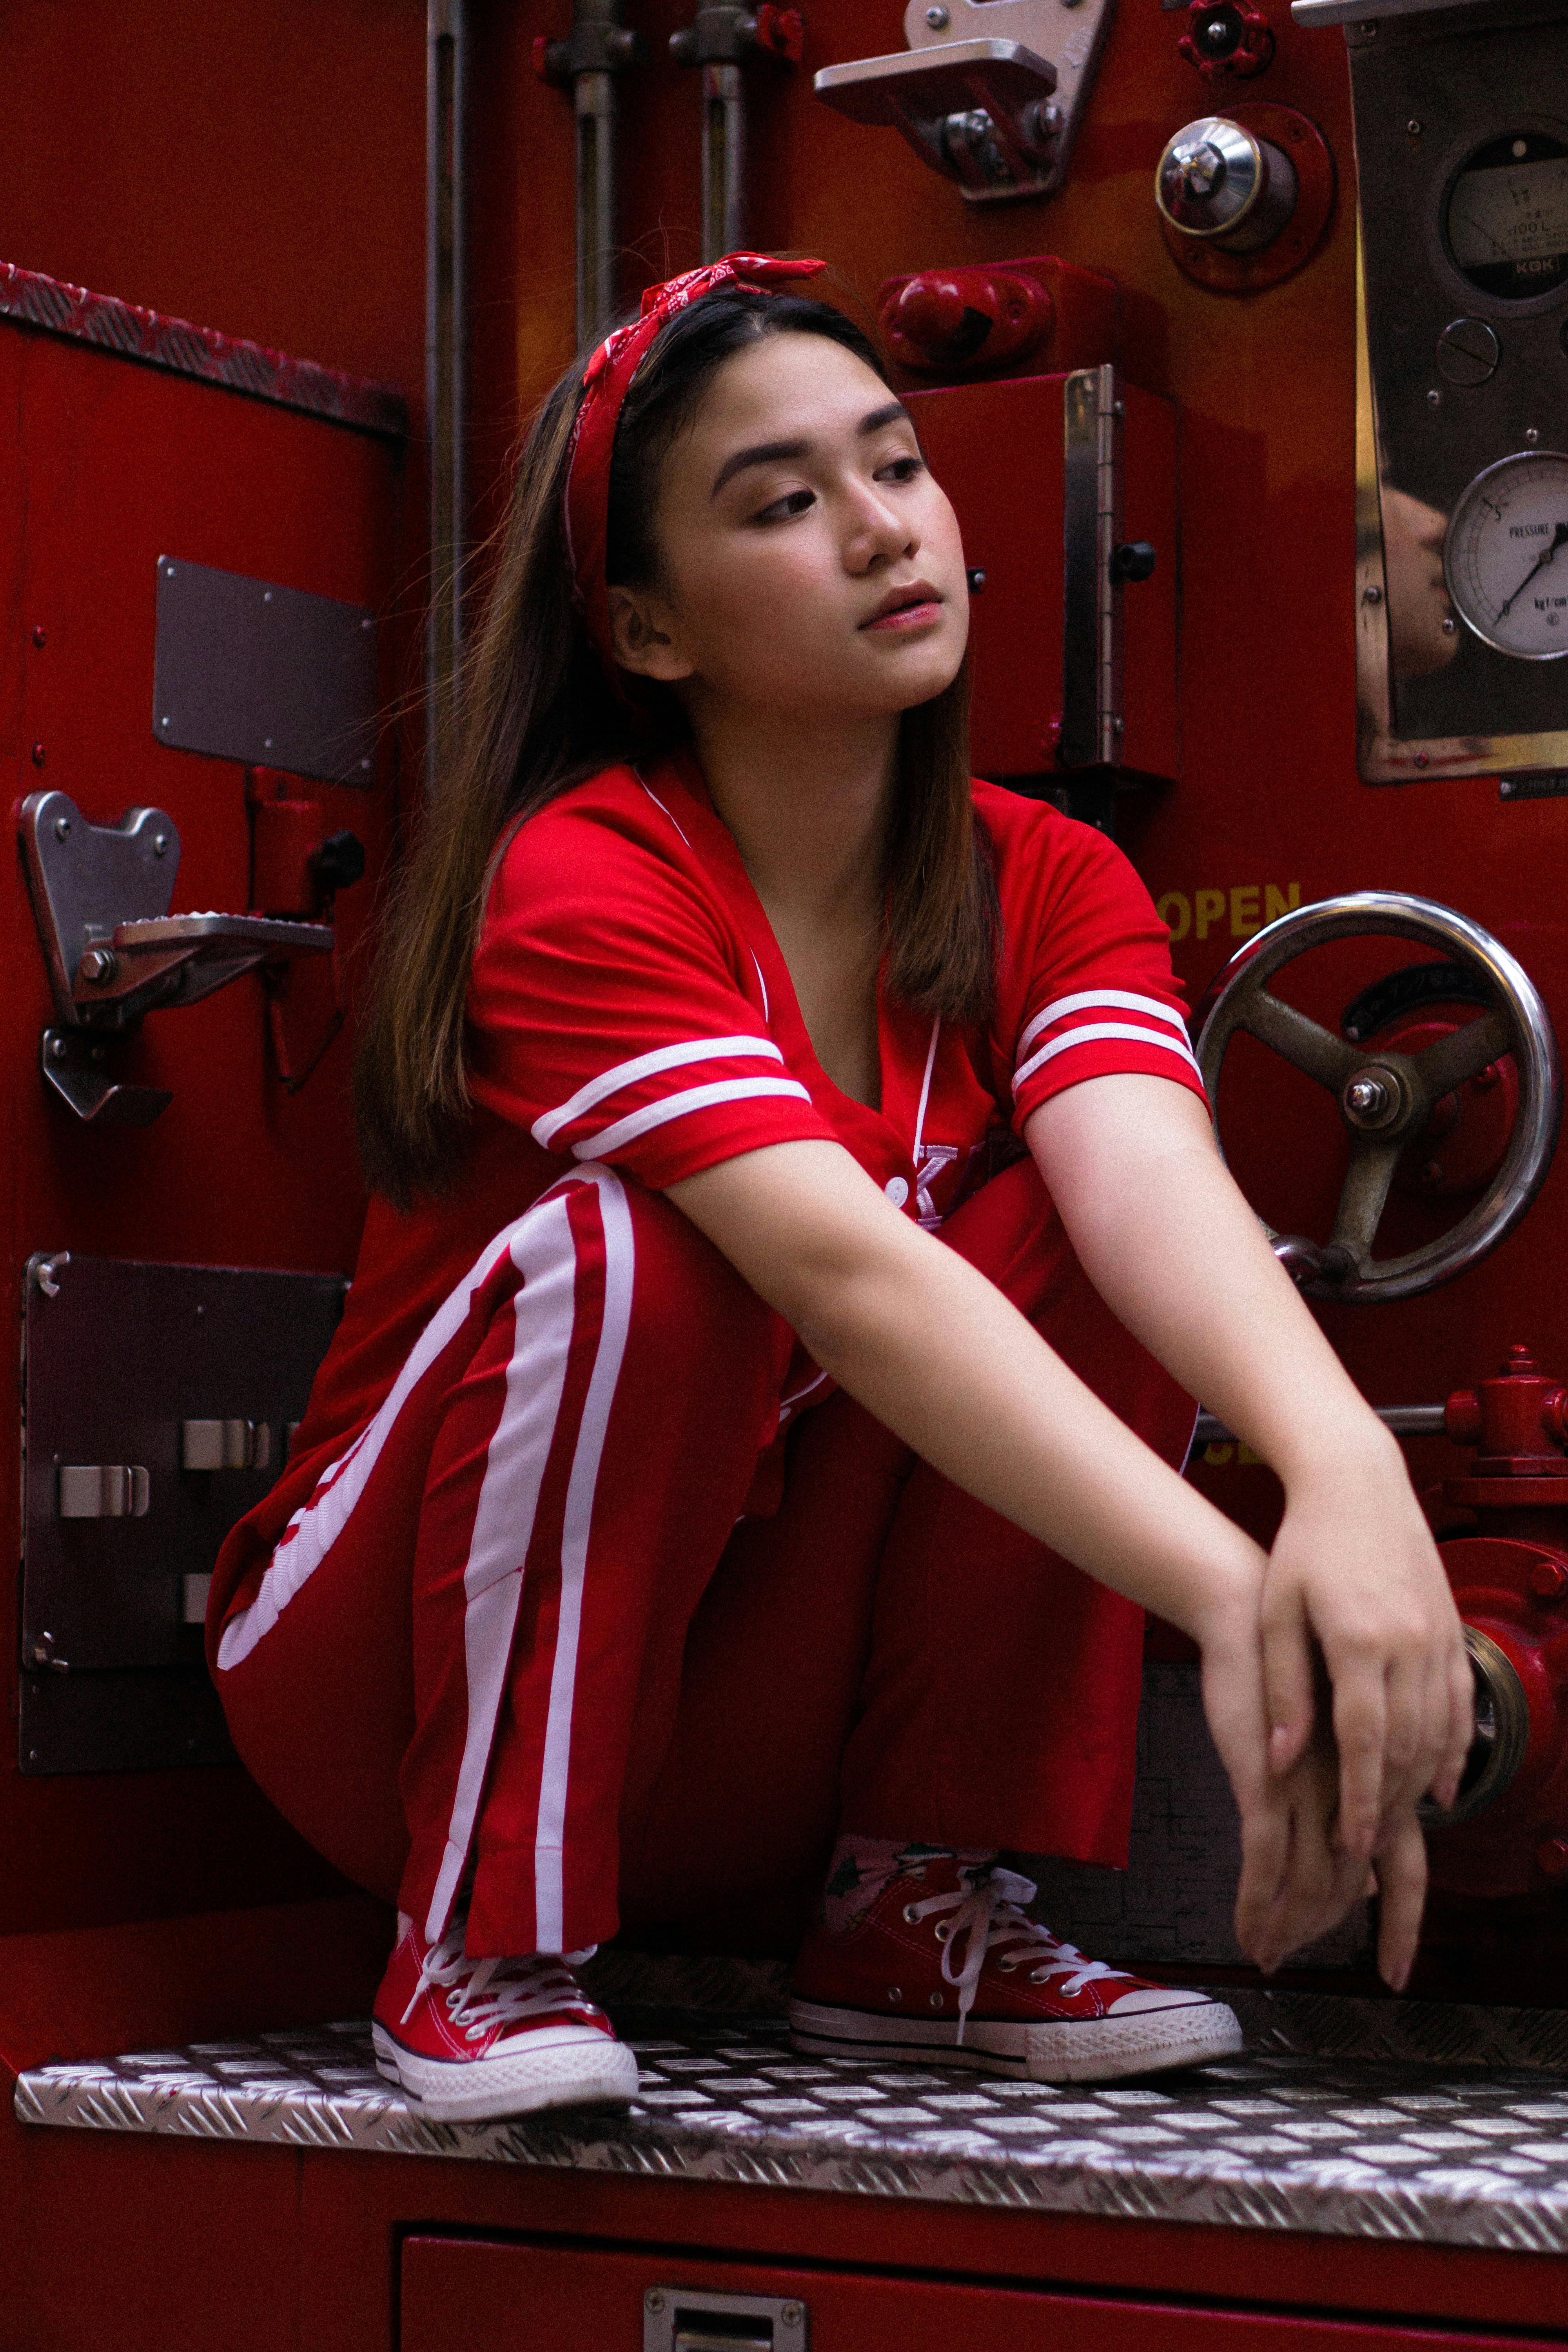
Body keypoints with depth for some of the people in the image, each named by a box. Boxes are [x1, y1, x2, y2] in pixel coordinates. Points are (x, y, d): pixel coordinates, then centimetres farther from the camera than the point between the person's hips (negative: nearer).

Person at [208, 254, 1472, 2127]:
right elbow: (849, 1275, -36)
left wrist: (1344, 1470, -47)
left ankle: (919, 1909, -11)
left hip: (760, 1738, 5)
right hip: (397, 1674, -4)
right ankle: (481, 1944, -17)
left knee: (1062, 1218, -18)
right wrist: (1230, 1594, -48)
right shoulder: (583, 885, -21)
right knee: (623, 1253, -32)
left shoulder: (1047, 887, -4)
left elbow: (1159, 1184, -26)